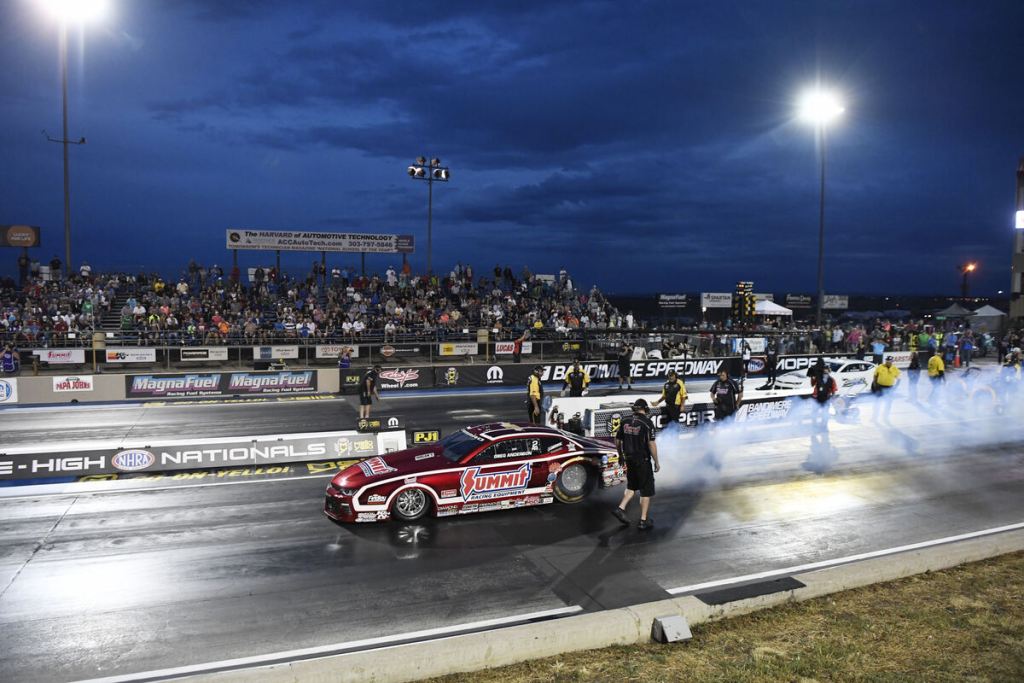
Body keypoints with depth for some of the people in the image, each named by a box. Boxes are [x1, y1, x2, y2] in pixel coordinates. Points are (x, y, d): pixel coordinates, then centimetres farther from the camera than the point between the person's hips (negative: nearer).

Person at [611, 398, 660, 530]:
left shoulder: (625, 421, 2)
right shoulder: (647, 423, -14)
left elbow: (617, 441, 7)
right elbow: (651, 444, -16)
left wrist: (621, 455, 22)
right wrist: (656, 462, -7)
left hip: (629, 459, 5)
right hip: (643, 460, -5)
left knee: (631, 486, 22)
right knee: (646, 490, 7)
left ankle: (620, 509, 7)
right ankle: (644, 520, 10)